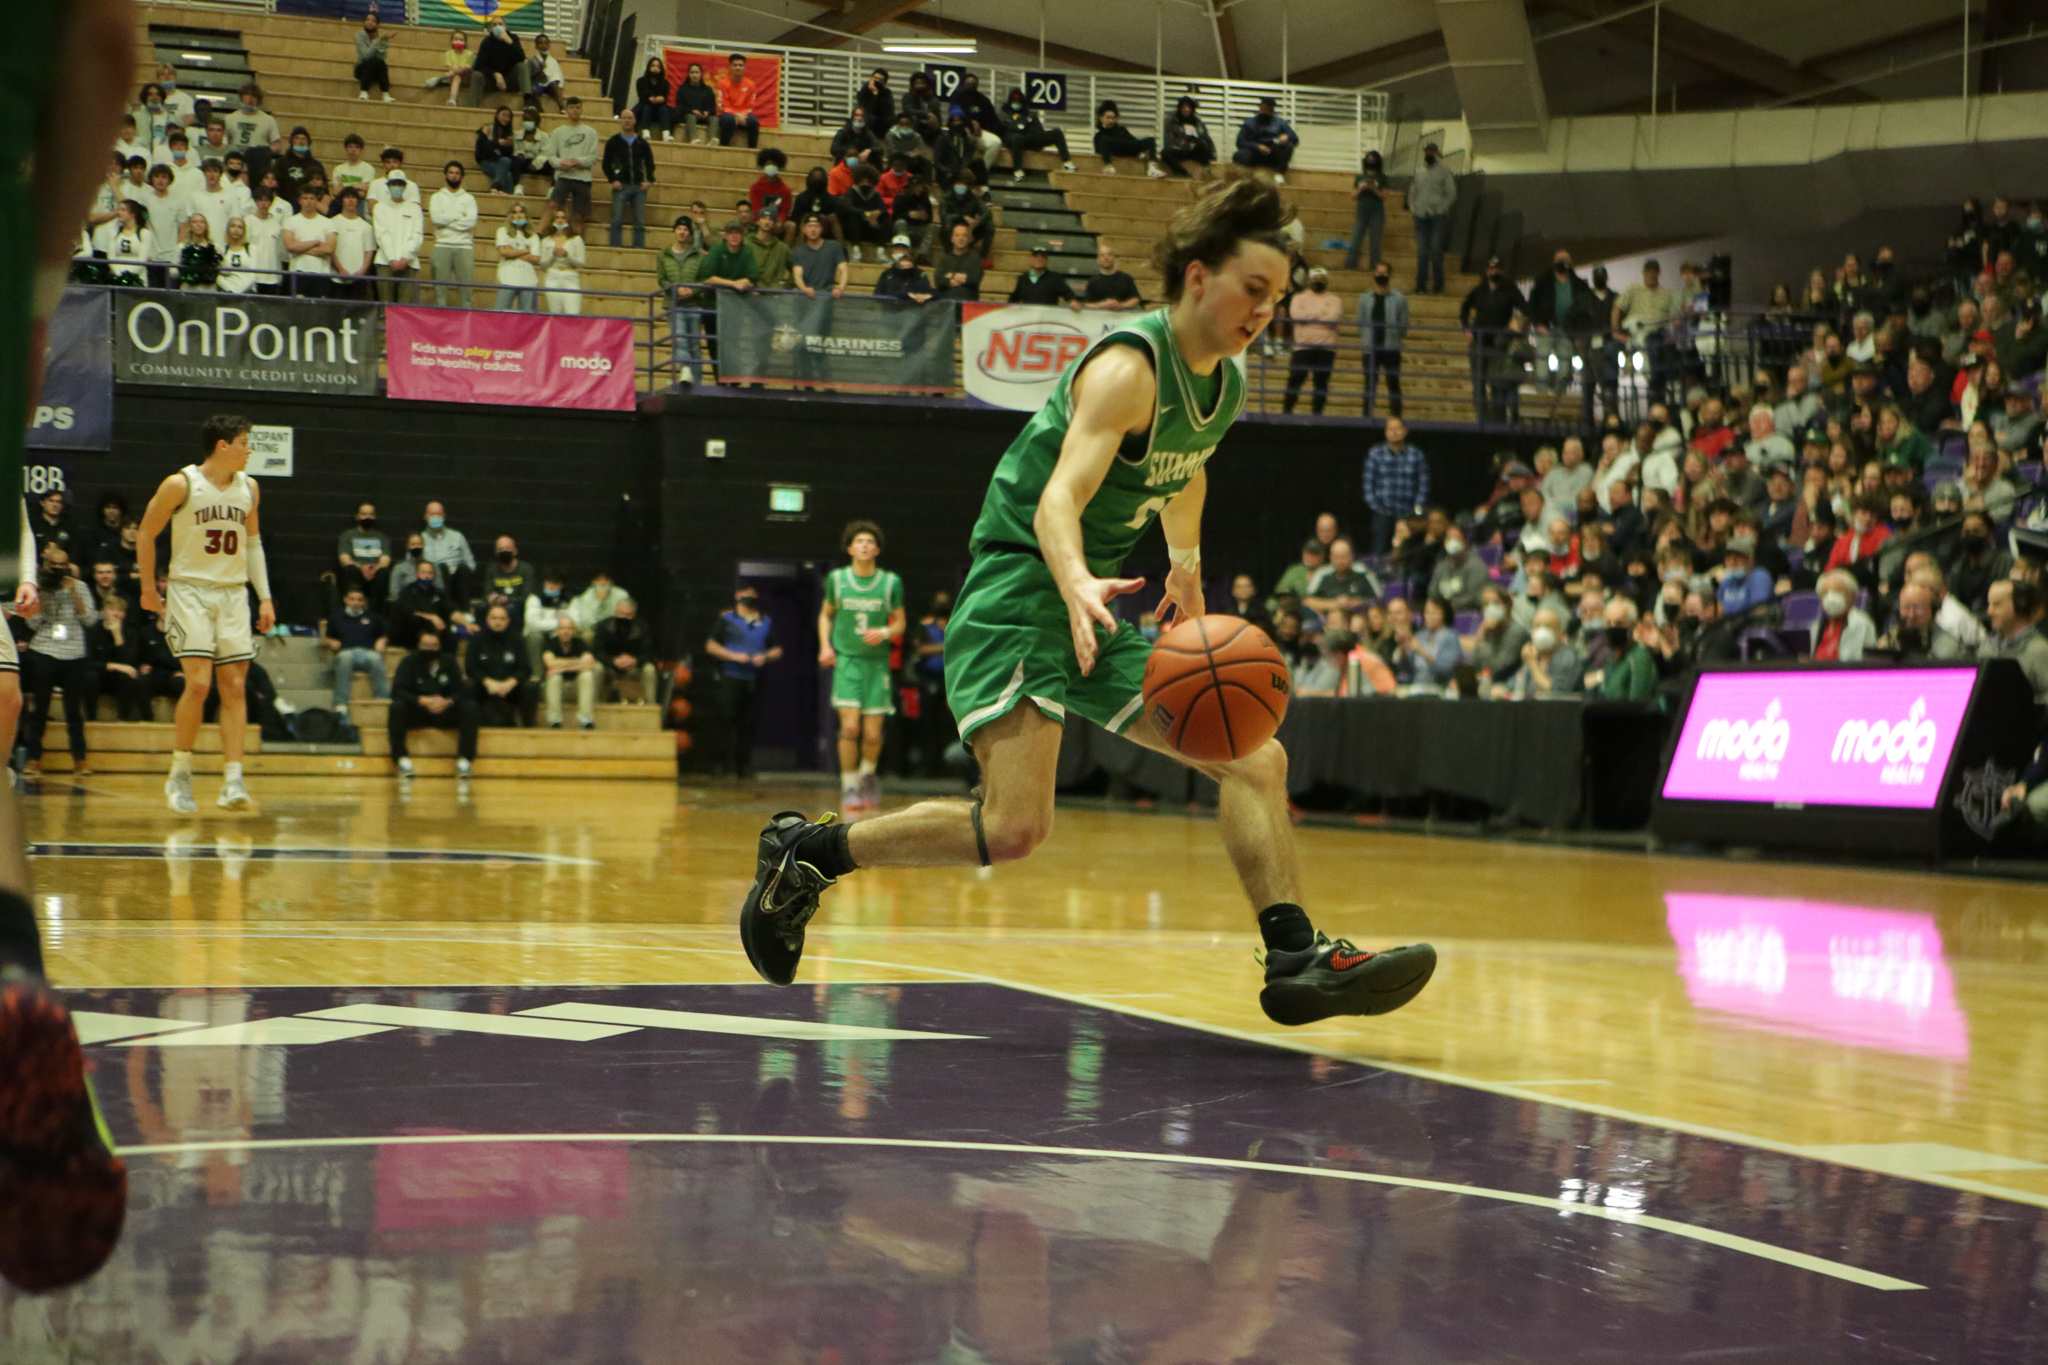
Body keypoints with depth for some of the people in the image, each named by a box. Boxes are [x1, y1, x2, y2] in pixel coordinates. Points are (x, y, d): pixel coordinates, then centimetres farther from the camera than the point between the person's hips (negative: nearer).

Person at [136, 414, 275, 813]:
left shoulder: (249, 488, 7)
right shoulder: (181, 485, -9)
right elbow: (146, 535, 1)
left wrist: (265, 597, 10)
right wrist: (149, 590, 4)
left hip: (234, 593, 5)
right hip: (191, 590, -5)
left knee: (234, 687, -3)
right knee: (199, 683, -15)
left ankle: (233, 782, -5)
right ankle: (179, 776, 2)